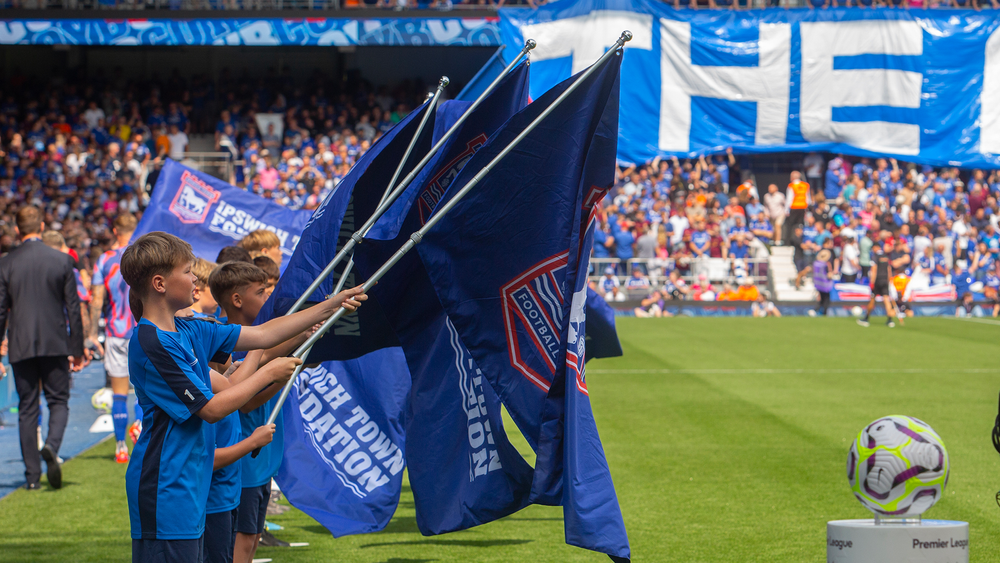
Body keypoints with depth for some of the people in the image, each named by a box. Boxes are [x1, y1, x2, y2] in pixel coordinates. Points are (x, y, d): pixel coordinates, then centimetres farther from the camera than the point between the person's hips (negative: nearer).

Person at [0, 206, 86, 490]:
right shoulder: (62, 260, -2)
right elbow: (73, 308, 1)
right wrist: (77, 349, 8)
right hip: (55, 344, 0)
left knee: (27, 408, 7)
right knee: (59, 401, 11)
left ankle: (32, 475, 6)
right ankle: (52, 446, -18)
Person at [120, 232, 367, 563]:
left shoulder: (188, 331, 9)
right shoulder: (150, 343, -18)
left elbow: (261, 335, 14)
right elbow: (211, 409, -17)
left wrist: (332, 307, 12)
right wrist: (268, 374, -8)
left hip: (190, 489, 10)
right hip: (165, 496, -10)